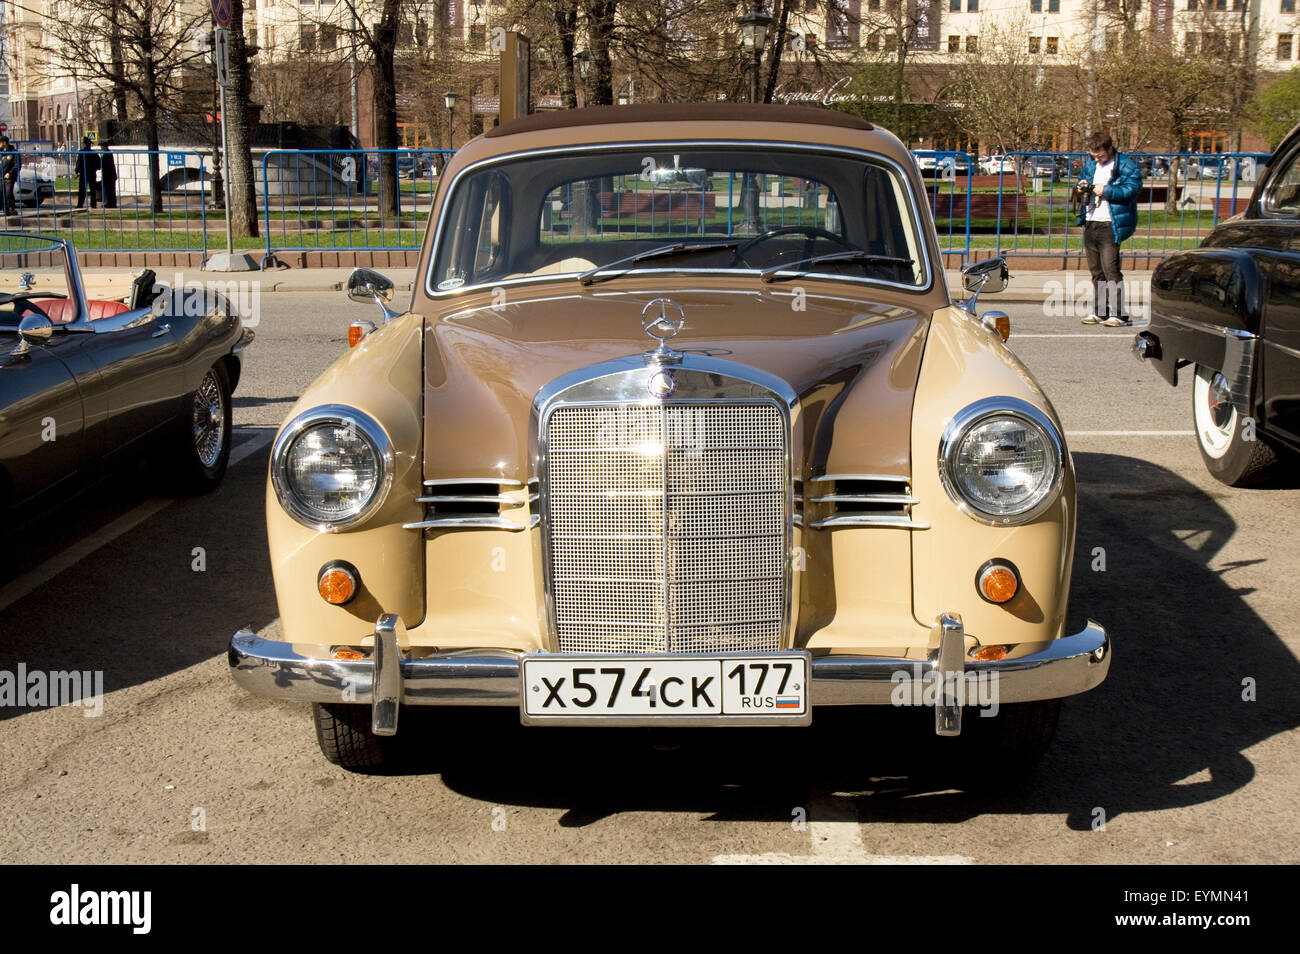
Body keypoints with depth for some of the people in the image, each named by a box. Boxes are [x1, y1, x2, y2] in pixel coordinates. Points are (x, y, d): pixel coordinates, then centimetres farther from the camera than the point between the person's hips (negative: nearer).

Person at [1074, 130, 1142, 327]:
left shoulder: (1126, 166, -6)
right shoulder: (1090, 164, 15)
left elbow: (1133, 189, -16)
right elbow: (1080, 181, 27)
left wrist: (1105, 191, -20)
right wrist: (1080, 188, 3)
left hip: (1110, 225, -7)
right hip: (1090, 224, 7)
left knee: (1110, 269, -11)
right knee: (1096, 270, 11)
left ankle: (1118, 314, -8)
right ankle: (1099, 312, 18)